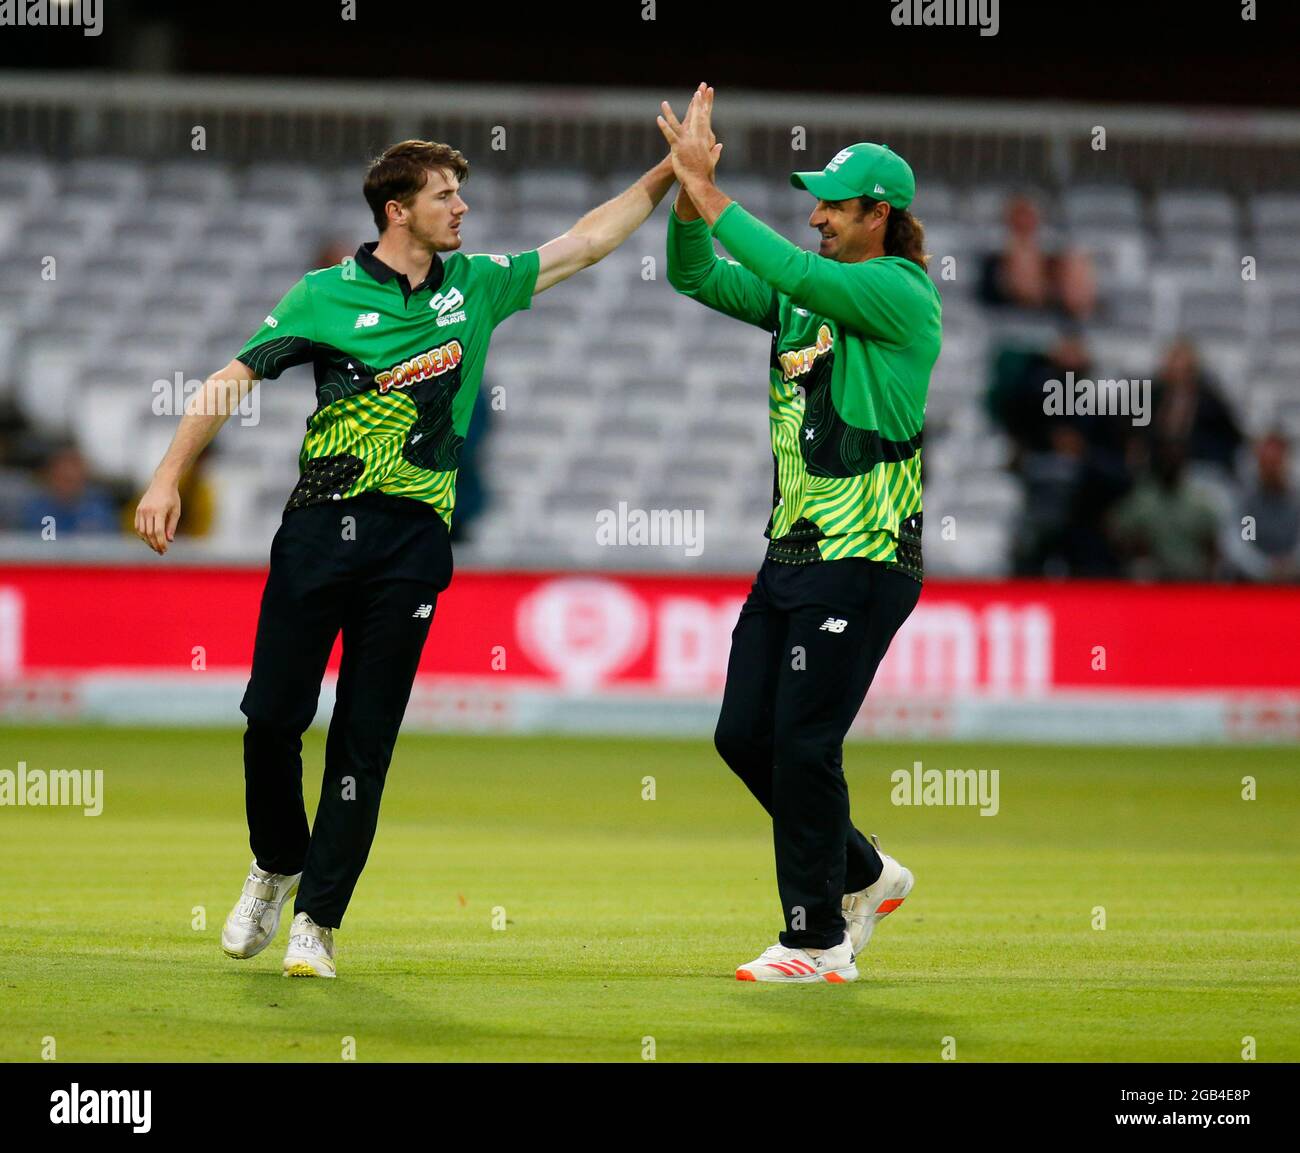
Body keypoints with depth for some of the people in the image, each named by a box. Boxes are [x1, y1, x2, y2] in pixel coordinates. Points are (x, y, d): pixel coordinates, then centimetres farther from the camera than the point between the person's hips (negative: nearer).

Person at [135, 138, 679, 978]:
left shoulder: (476, 286, 11)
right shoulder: (326, 295, 2)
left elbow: (586, 242, 19)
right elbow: (232, 380, 2)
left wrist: (670, 172, 16)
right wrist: (169, 479, -6)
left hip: (412, 538, 2)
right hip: (320, 527, -1)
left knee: (365, 738, -2)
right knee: (273, 715, -3)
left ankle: (318, 920, 5)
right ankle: (276, 867, 23)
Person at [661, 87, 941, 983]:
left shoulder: (900, 295, -12)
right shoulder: (804, 294, 13)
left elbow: (791, 270, -25)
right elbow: (697, 275, 8)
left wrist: (710, 194, -23)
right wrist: (689, 193, -8)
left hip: (865, 562, -9)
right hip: (791, 552, 9)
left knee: (803, 742, -8)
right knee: (744, 736, 9)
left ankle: (819, 941, 2)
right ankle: (863, 876, 26)